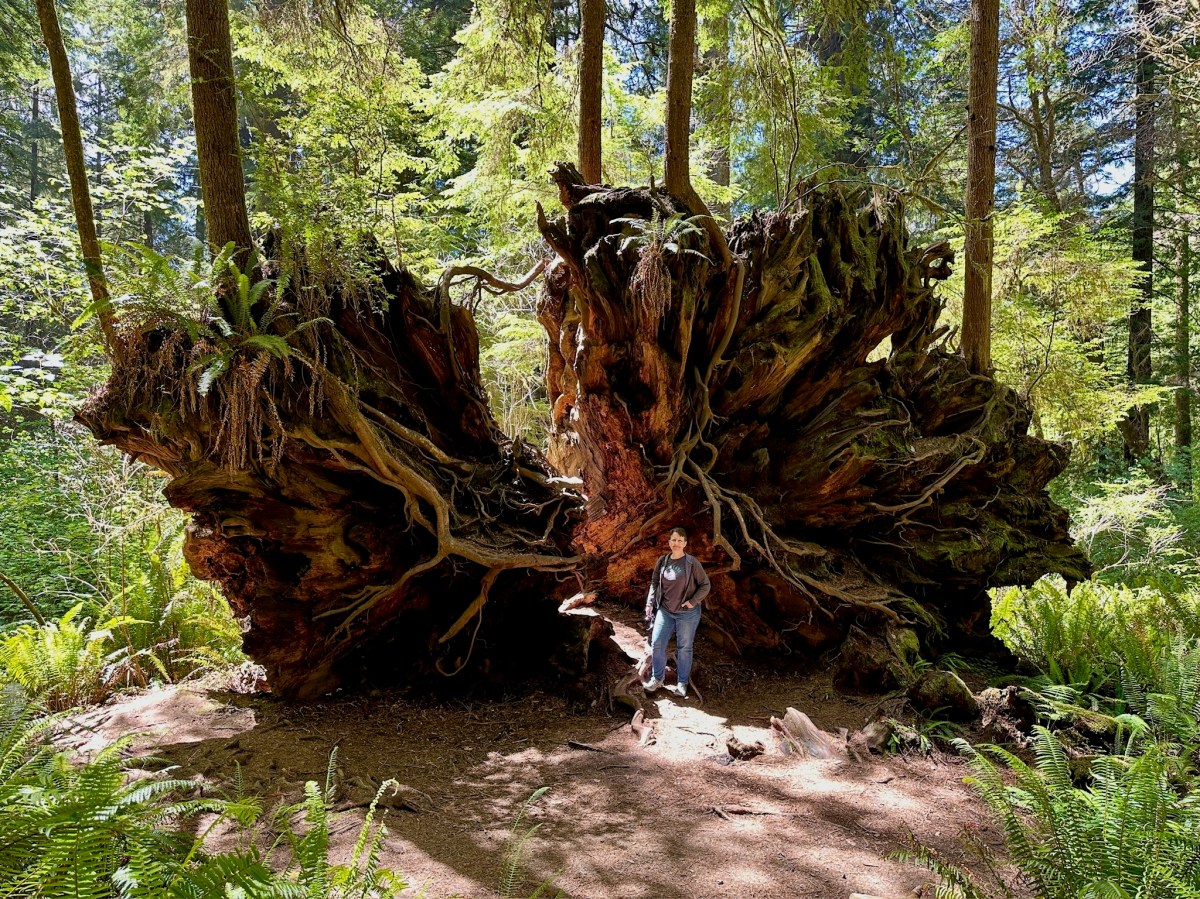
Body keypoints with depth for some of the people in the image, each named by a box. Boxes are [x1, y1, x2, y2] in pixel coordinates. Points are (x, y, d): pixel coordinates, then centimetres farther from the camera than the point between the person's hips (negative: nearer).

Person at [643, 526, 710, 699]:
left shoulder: (692, 563, -11)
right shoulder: (662, 561, 2)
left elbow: (705, 585, -5)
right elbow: (654, 583, 11)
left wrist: (693, 601, -13)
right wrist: (650, 604, 4)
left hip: (687, 613, -4)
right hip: (665, 611, 4)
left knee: (684, 648, 7)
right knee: (656, 644, 3)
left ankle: (682, 683, 20)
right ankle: (657, 678, 20)